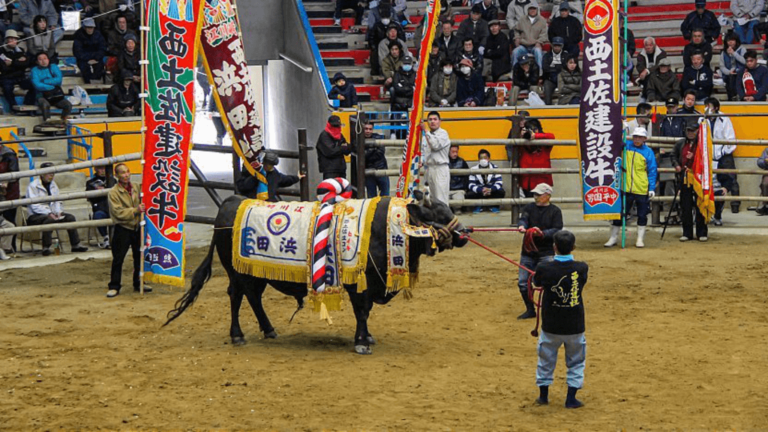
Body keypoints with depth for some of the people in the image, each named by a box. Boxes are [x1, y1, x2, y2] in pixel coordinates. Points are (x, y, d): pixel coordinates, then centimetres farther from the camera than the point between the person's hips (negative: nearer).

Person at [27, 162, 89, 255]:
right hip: (35, 216, -7)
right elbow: (35, 206, -16)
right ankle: (46, 248, -34)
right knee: (49, 220, -38)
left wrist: (58, 212, -9)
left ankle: (75, 245, -9)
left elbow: (57, 201, 12)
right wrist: (49, 213, -25)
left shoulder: (53, 185, 17)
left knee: (70, 217, -12)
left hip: (51, 214, 7)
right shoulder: (33, 186, -6)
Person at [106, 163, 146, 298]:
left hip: (137, 227, 5)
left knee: (139, 257, 13)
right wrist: (136, 210, -25)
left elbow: (142, 203, 23)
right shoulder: (113, 193, -11)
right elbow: (119, 212, -19)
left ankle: (138, 284, 26)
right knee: (118, 259, -3)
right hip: (122, 229, -5)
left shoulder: (136, 187, 5)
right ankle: (114, 287, 4)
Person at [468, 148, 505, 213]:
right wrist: (481, 190, -32)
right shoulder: (474, 170, -8)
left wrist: (490, 190, -33)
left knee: (501, 192, -30)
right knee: (469, 194, -29)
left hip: (492, 191, 0)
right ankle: (478, 206, 4)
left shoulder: (495, 168, -6)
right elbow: (471, 185, -12)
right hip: (479, 193, 0)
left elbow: (499, 183, -12)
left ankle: (494, 206, 1)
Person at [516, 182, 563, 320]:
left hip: (545, 253, -4)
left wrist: (542, 233, -28)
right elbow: (523, 219, -11)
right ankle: (530, 310, 21)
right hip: (528, 252, 4)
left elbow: (557, 230, -11)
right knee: (523, 282, 5)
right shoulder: (529, 208, 7)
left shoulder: (555, 211, -1)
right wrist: (522, 226, -35)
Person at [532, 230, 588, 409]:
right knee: (576, 360, 16)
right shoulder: (582, 268, -12)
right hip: (575, 326, 0)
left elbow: (536, 283, 6)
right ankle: (571, 398, 14)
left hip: (551, 326, 0)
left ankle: (543, 395, 29)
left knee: (546, 359, 18)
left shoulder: (545, 269, -16)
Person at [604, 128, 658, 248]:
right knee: (619, 212, 6)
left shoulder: (648, 152, -3)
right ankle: (613, 237, 17)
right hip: (626, 189, 2)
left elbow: (652, 172, -1)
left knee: (642, 215, 7)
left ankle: (640, 239, 18)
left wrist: (652, 188, -6)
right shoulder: (626, 146, 4)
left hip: (642, 190, -2)